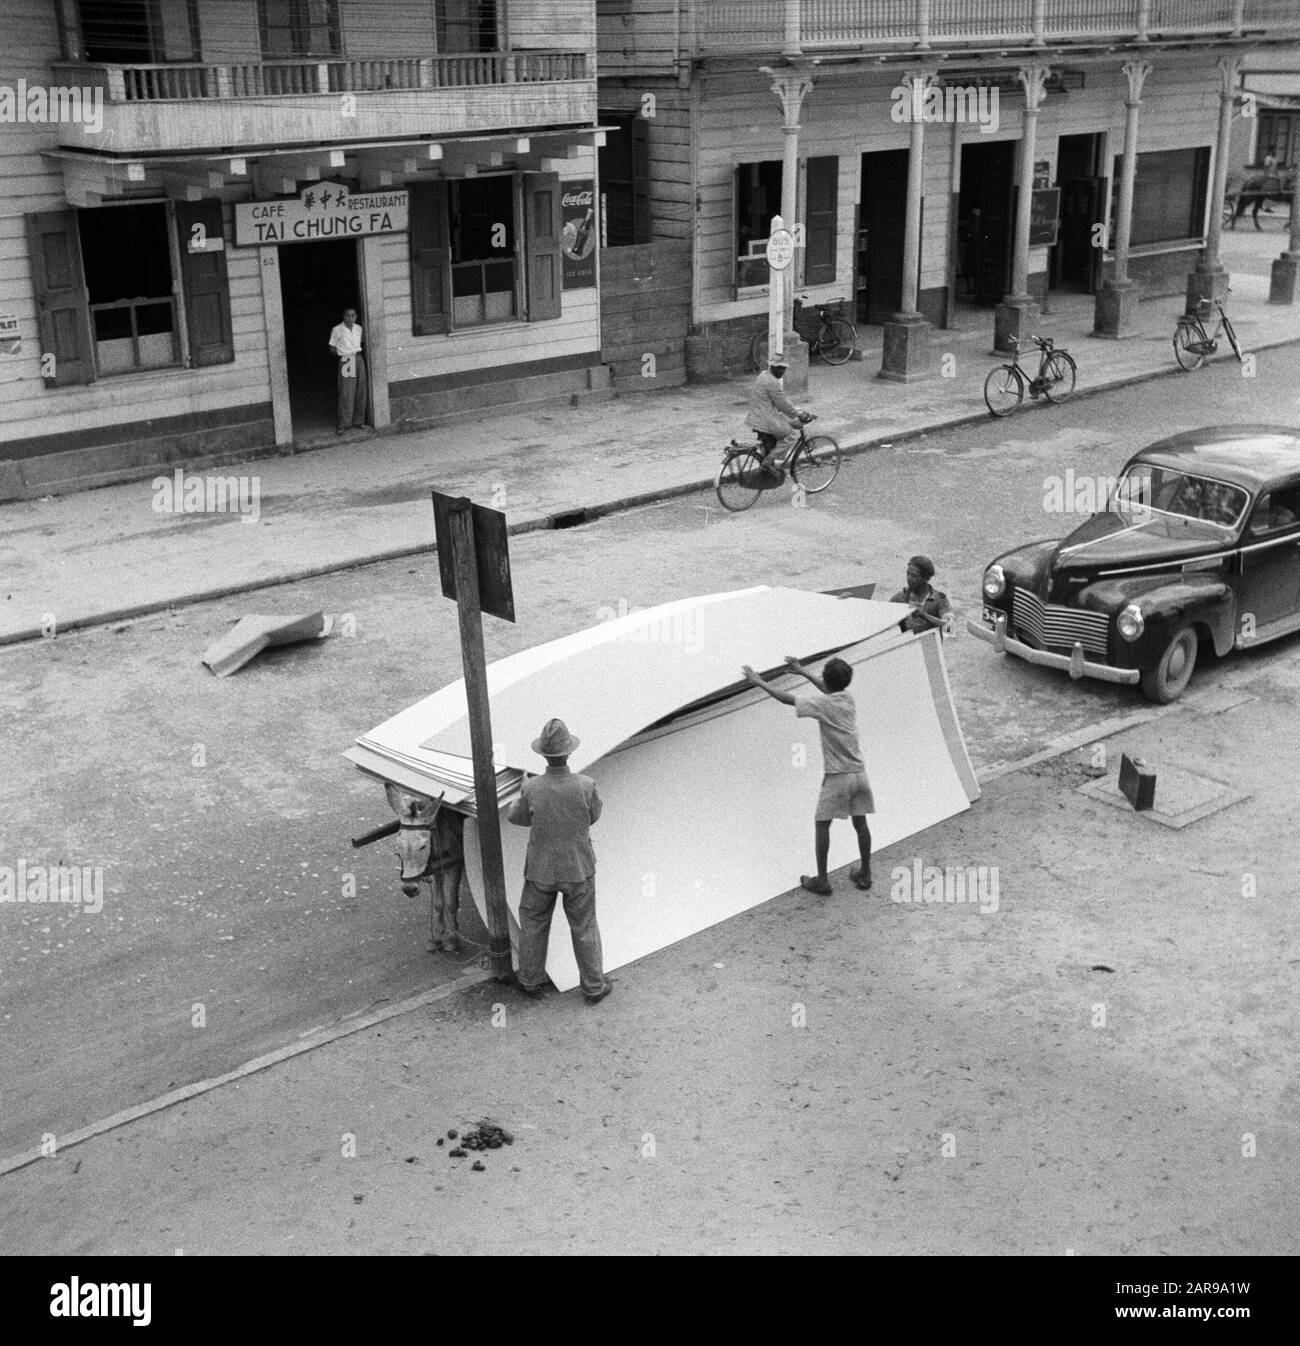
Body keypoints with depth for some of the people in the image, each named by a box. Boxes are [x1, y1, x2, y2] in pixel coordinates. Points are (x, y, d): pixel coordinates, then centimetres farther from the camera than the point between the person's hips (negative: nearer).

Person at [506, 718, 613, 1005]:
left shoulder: (533, 789, -24)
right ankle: (594, 987, 32)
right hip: (579, 869, 0)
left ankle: (531, 982, 38)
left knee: (533, 924, 23)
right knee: (584, 928, 18)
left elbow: (517, 818, -3)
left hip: (541, 870, 0)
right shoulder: (586, 786, -25)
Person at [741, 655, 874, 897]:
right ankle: (865, 874, 24)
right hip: (858, 771, 6)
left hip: (836, 776, -6)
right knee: (860, 823, 15)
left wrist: (758, 682, -1)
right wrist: (802, 671, 30)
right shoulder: (848, 698, 3)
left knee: (822, 825, 6)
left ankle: (822, 880, 10)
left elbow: (786, 698, -12)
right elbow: (830, 689, 25)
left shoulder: (821, 704, -15)